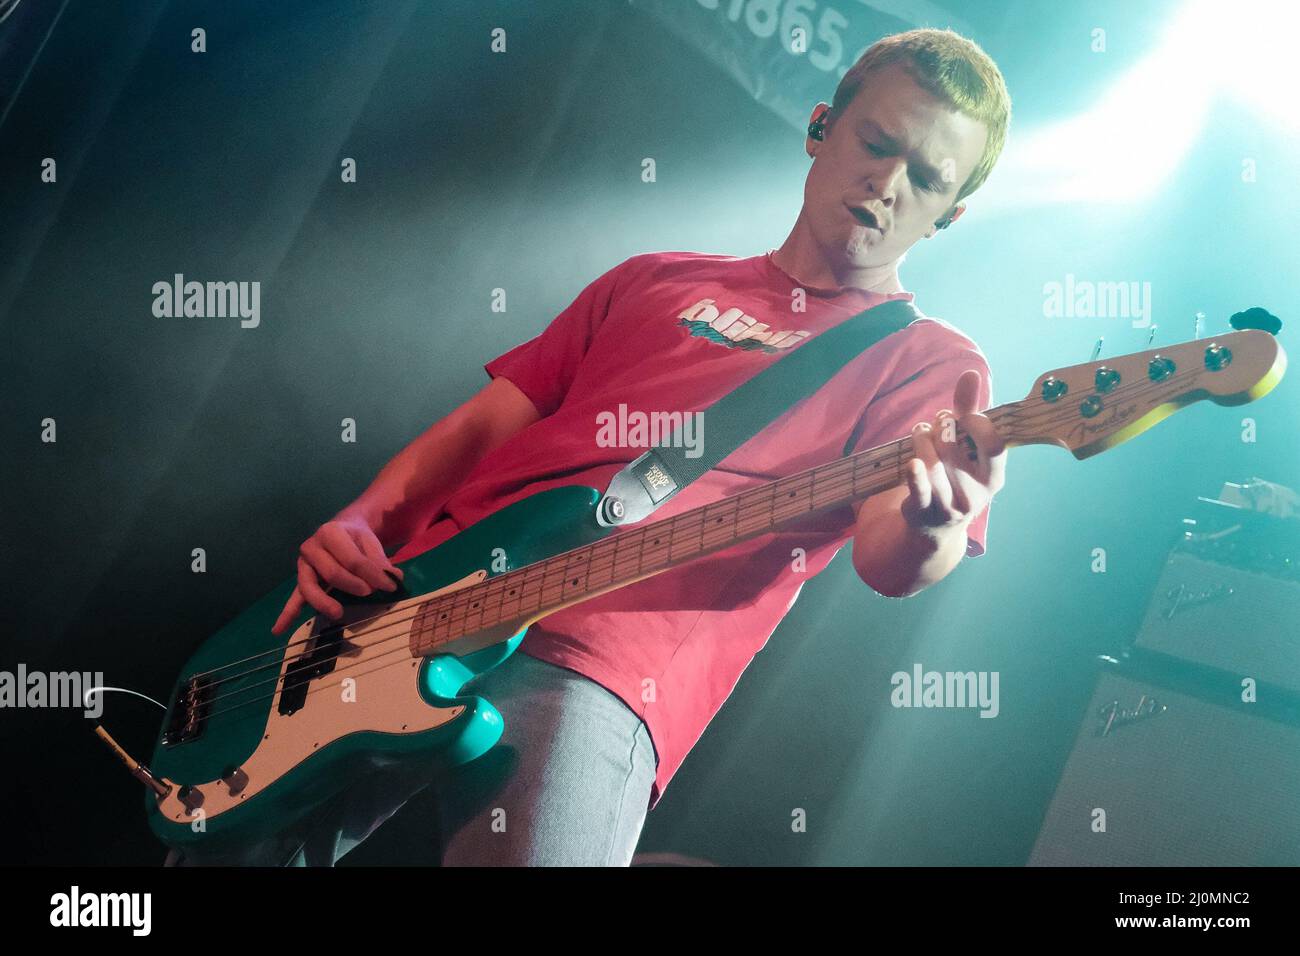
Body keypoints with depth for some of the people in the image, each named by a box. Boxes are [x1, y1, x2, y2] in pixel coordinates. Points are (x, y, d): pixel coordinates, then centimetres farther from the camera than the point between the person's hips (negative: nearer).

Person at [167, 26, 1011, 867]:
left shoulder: (927, 363, 10)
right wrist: (360, 524, 3)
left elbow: (886, 560, -8)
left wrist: (932, 529, -32)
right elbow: (483, 423, 20)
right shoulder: (656, 281, 22)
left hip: (599, 658, -4)